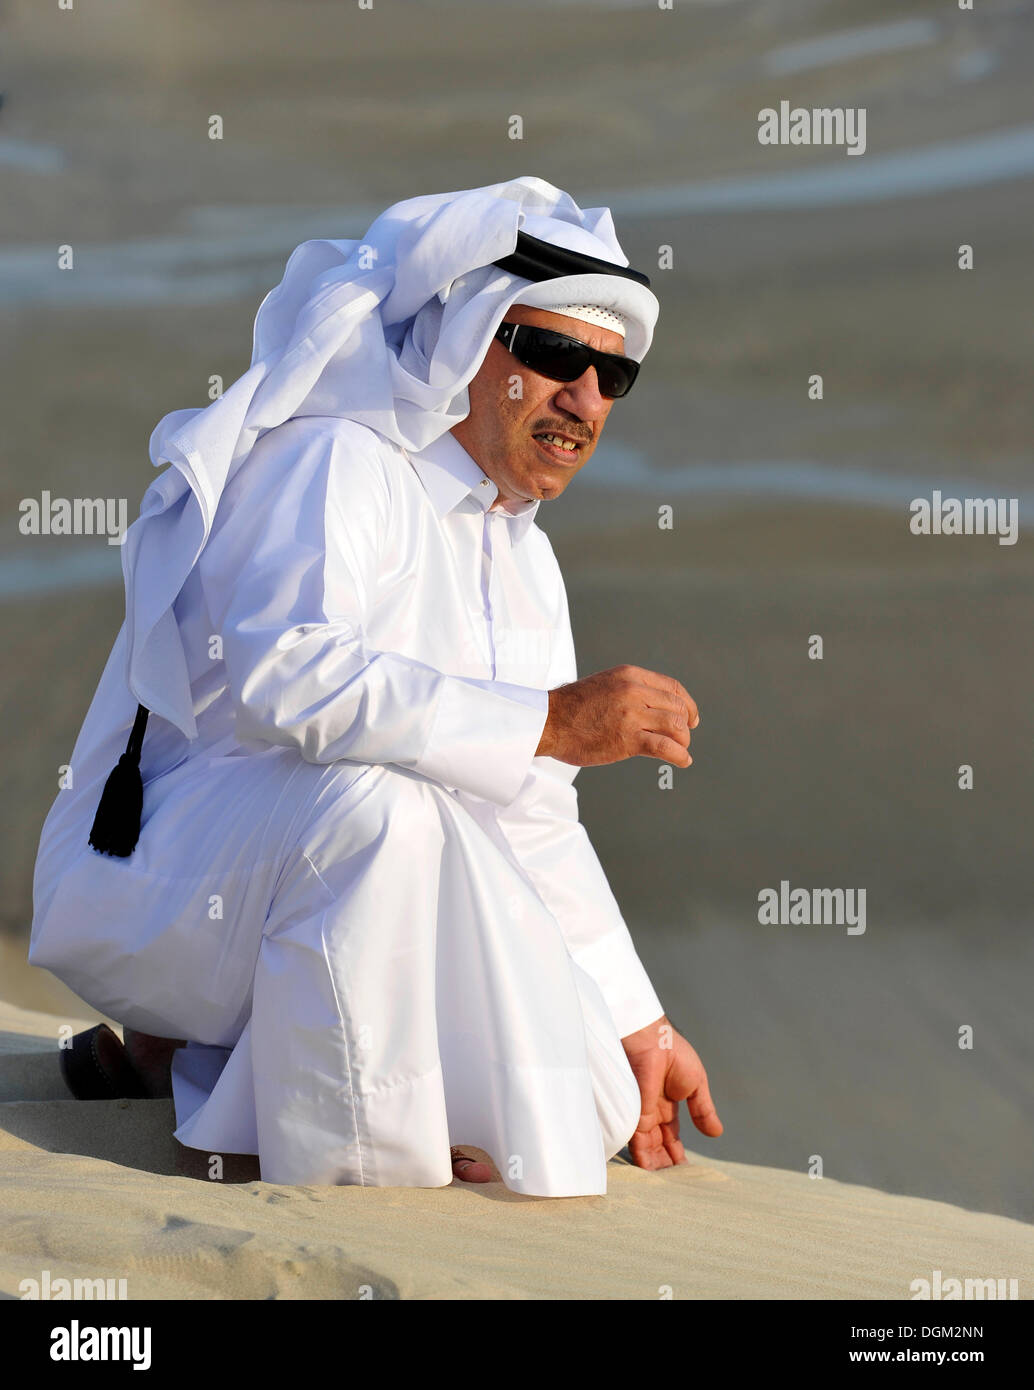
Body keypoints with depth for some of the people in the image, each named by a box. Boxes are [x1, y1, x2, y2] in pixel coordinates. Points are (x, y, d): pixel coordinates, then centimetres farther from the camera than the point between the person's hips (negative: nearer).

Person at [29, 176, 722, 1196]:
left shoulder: (520, 556, 14)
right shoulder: (329, 464, -15)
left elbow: (534, 823, 17)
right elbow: (286, 676, -34)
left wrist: (636, 1026, 12)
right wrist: (552, 721, -34)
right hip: (160, 885, -9)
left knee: (568, 1098, -3)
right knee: (375, 798, -36)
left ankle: (183, 1056, 10)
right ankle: (344, 1167, -23)